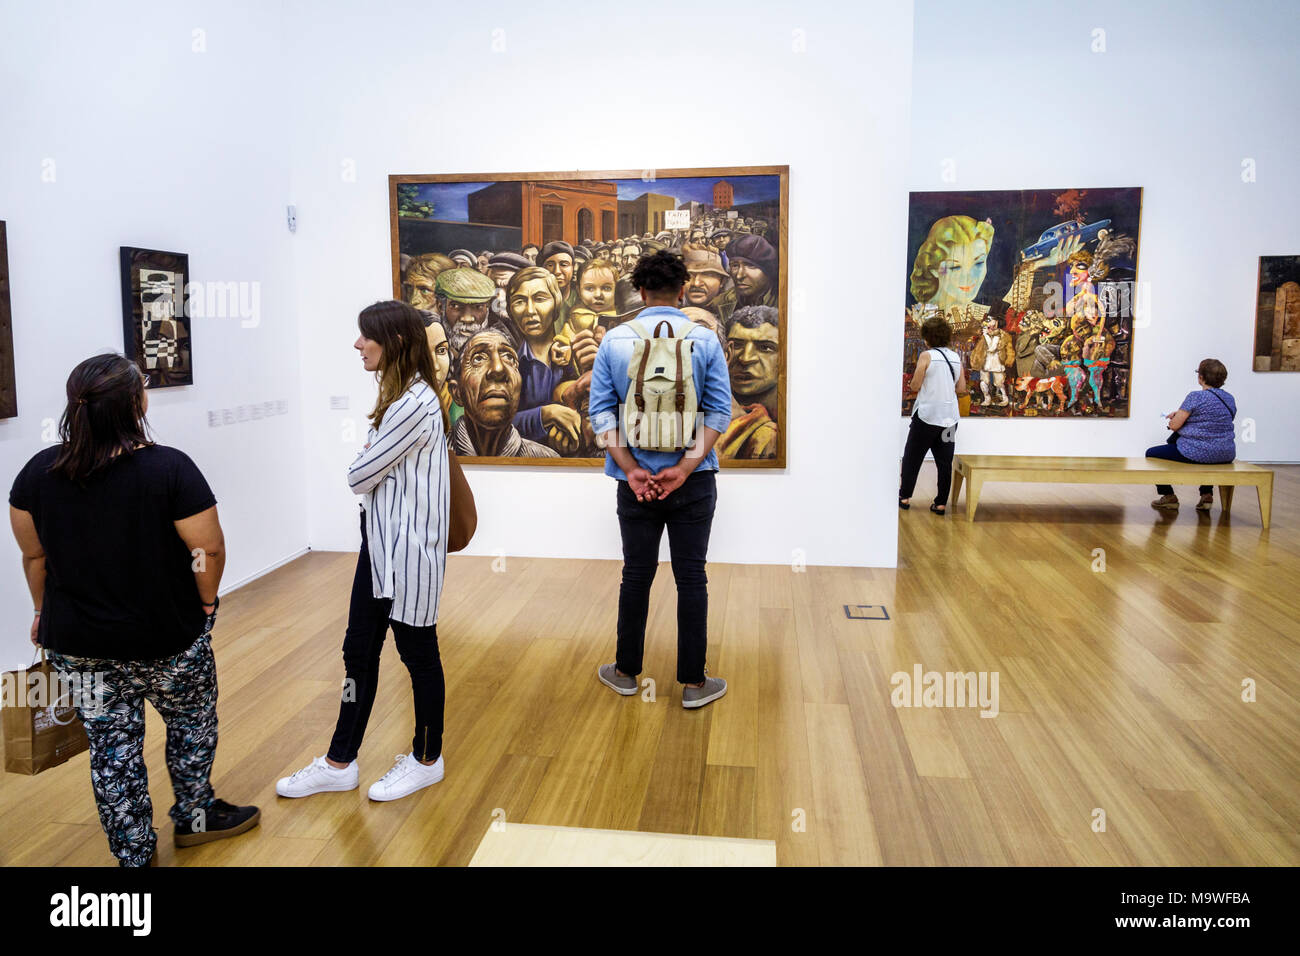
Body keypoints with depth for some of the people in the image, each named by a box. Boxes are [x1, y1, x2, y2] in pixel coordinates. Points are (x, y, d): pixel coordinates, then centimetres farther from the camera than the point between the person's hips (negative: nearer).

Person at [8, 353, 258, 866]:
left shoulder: (39, 471, -5)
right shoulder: (170, 468, -19)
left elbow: (34, 555, 5)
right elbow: (209, 549, -17)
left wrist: (45, 611, 20)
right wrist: (206, 602, 1)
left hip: (77, 644, 4)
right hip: (168, 640, -3)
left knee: (111, 747, 14)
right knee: (191, 724, 21)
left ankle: (133, 853, 25)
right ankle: (194, 816, 38)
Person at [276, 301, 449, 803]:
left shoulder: (414, 405, -22)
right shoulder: (398, 397, 11)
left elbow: (358, 476, -16)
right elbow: (365, 475, 11)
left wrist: (363, 462, 2)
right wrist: (369, 462, -8)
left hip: (409, 549, -10)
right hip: (379, 542, 10)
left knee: (417, 653, 7)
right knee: (359, 650, 14)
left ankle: (427, 760, 26)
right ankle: (339, 763, 27)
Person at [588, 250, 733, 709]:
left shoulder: (614, 340, -2)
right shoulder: (705, 340, -4)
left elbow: (601, 411, -5)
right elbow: (719, 412, -8)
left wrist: (631, 469, -10)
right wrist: (685, 468, -12)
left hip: (635, 480, 1)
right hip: (693, 481, -1)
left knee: (636, 575, 13)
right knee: (691, 577, 7)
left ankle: (626, 671, 27)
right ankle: (693, 683, 14)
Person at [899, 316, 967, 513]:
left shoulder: (926, 356, -9)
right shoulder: (956, 358, 6)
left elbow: (915, 386, -11)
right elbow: (961, 389, 9)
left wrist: (913, 389, 11)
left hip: (927, 415, -4)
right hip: (950, 417, 4)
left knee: (912, 457, 9)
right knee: (944, 461, 6)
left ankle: (905, 497, 12)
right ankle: (941, 503, 6)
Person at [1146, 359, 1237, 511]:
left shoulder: (1195, 397, -14)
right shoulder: (1230, 399, 10)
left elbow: (1174, 425, -12)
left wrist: (1175, 419, 13)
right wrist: (1180, 414, 21)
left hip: (1197, 454, -8)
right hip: (1226, 456, 8)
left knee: (1151, 454, 11)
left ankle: (1169, 497, 14)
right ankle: (1207, 495, 32)